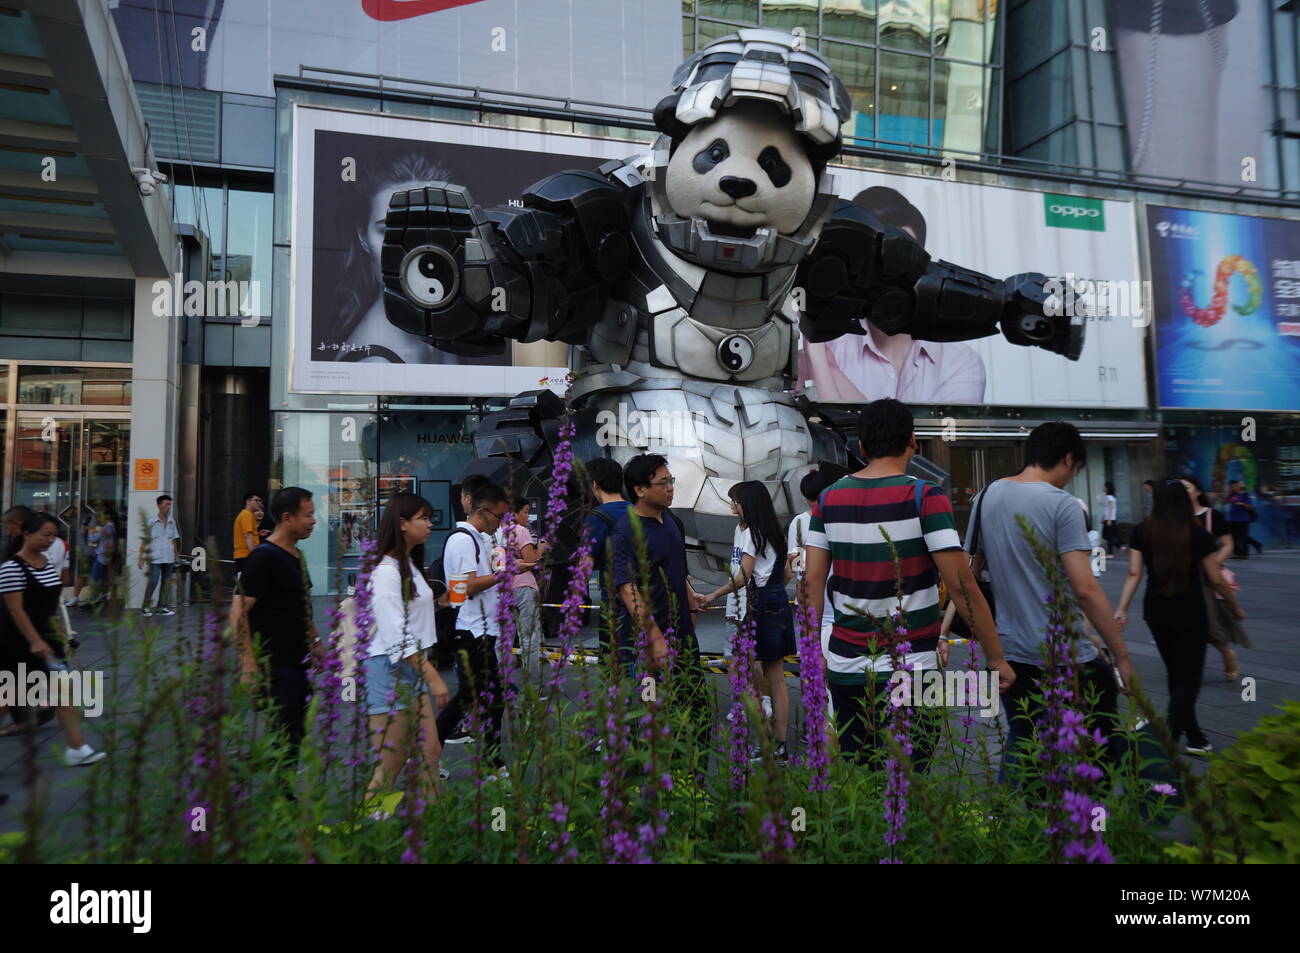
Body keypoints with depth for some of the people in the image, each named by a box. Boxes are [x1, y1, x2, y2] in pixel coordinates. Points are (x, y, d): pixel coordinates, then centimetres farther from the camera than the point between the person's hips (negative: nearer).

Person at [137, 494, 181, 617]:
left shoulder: (172, 522, 11)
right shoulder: (152, 522, -2)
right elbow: (144, 540, -1)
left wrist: (177, 555, 15)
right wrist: (141, 557, -6)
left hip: (169, 558, 5)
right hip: (155, 558, -4)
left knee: (166, 583, 8)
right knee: (153, 582, -8)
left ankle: (162, 607, 16)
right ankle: (145, 607, 5)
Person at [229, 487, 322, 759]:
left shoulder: (296, 556, 12)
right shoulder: (263, 557, -15)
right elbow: (238, 612, -20)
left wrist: (315, 644, 22)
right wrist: (249, 663, -25)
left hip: (300, 663, 9)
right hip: (275, 667, -9)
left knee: (297, 734, 14)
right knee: (284, 739, -4)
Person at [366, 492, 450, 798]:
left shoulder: (410, 566, 13)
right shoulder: (386, 571, -16)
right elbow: (397, 636, -21)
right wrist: (432, 676, -21)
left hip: (414, 668, 9)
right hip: (391, 671, -9)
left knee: (430, 753, 9)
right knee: (390, 767, -1)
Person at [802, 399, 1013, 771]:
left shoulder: (828, 499, 2)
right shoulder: (925, 497, -10)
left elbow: (813, 582, 0)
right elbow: (961, 584, -13)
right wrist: (996, 657, -4)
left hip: (845, 665, 4)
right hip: (908, 669, -4)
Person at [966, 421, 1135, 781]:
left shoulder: (987, 496, 6)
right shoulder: (1061, 504, -13)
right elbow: (1085, 589, -19)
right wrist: (1122, 657, -12)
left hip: (1010, 653, 6)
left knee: (1018, 745, 16)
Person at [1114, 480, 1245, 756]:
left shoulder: (1142, 532, -3)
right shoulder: (1198, 534, -10)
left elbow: (1134, 574, -7)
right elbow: (1216, 580, -5)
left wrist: (1121, 609, -4)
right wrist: (1236, 608, 10)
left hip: (1155, 611, 4)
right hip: (1190, 612, -3)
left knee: (1176, 675, 19)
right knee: (1188, 679, 2)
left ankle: (1194, 737, 32)